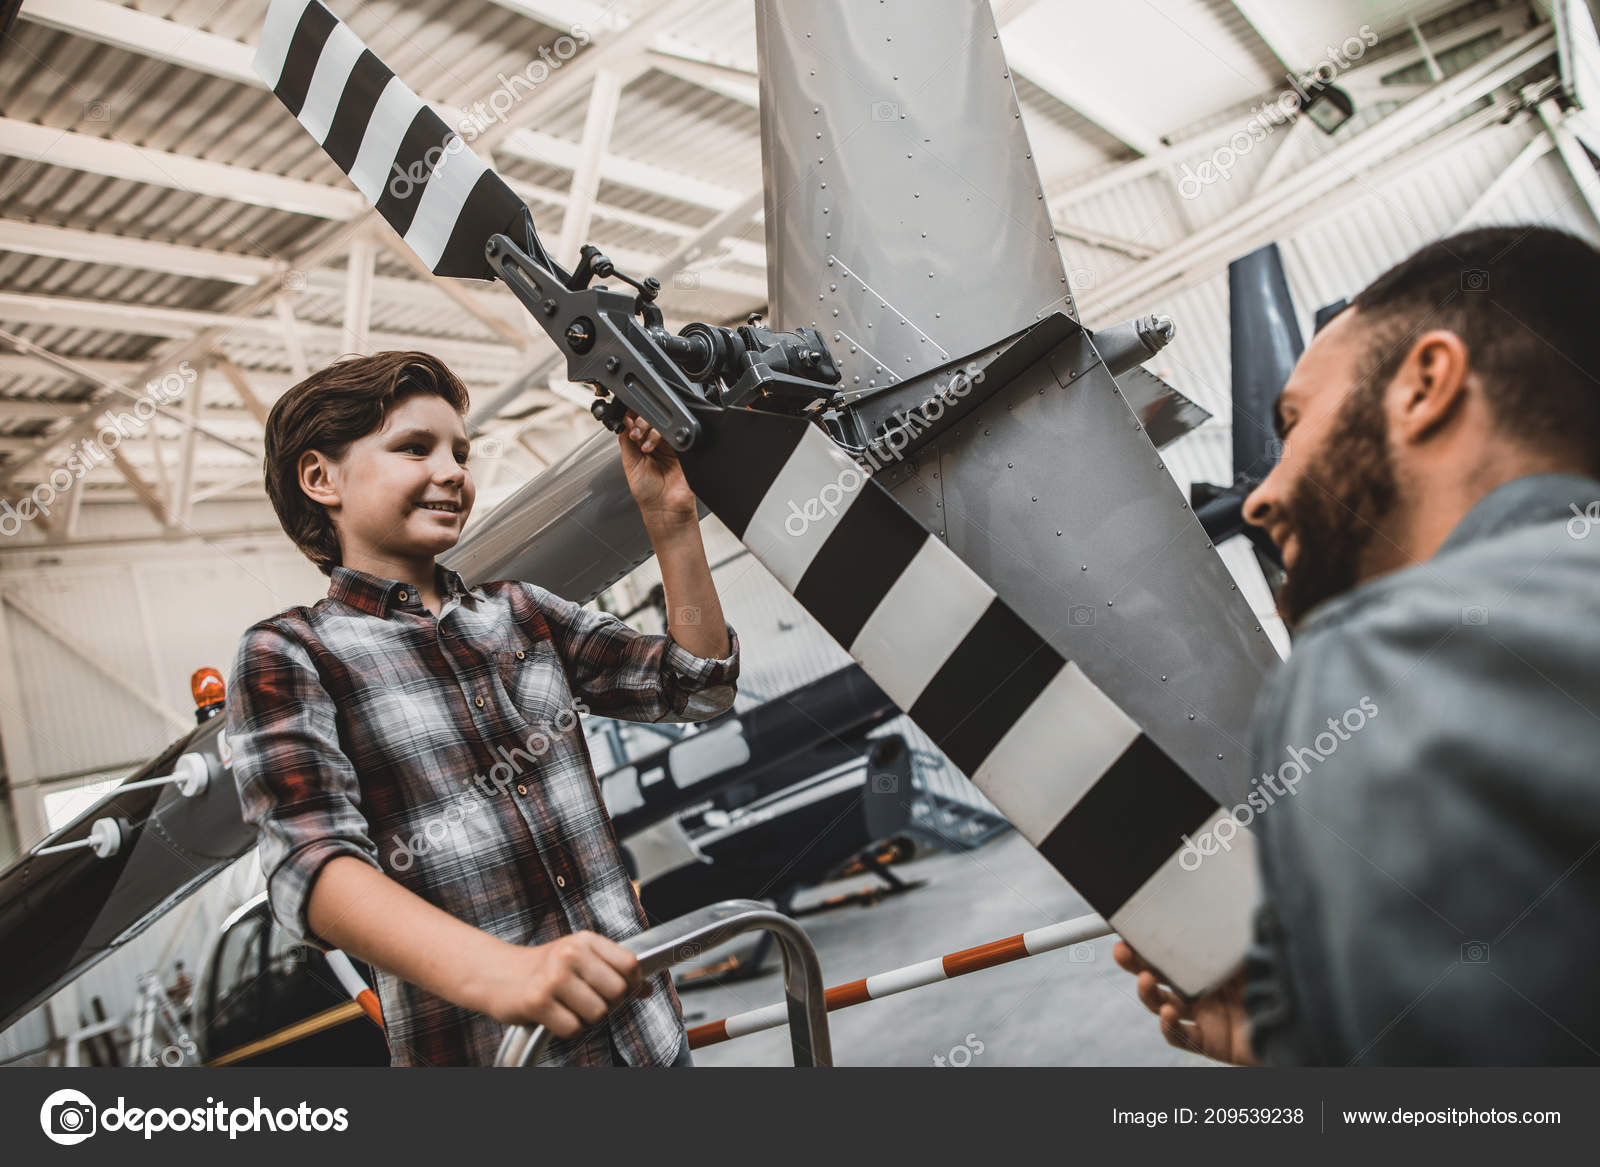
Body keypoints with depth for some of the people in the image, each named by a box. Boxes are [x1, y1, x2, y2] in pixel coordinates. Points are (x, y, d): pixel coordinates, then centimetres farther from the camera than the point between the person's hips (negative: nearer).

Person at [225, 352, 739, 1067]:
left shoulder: (522, 612, 9)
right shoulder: (286, 656, -5)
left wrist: (671, 520, -3)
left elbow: (697, 686, 9)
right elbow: (311, 862, -19)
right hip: (481, 1048, -4)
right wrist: (499, 971, -35)